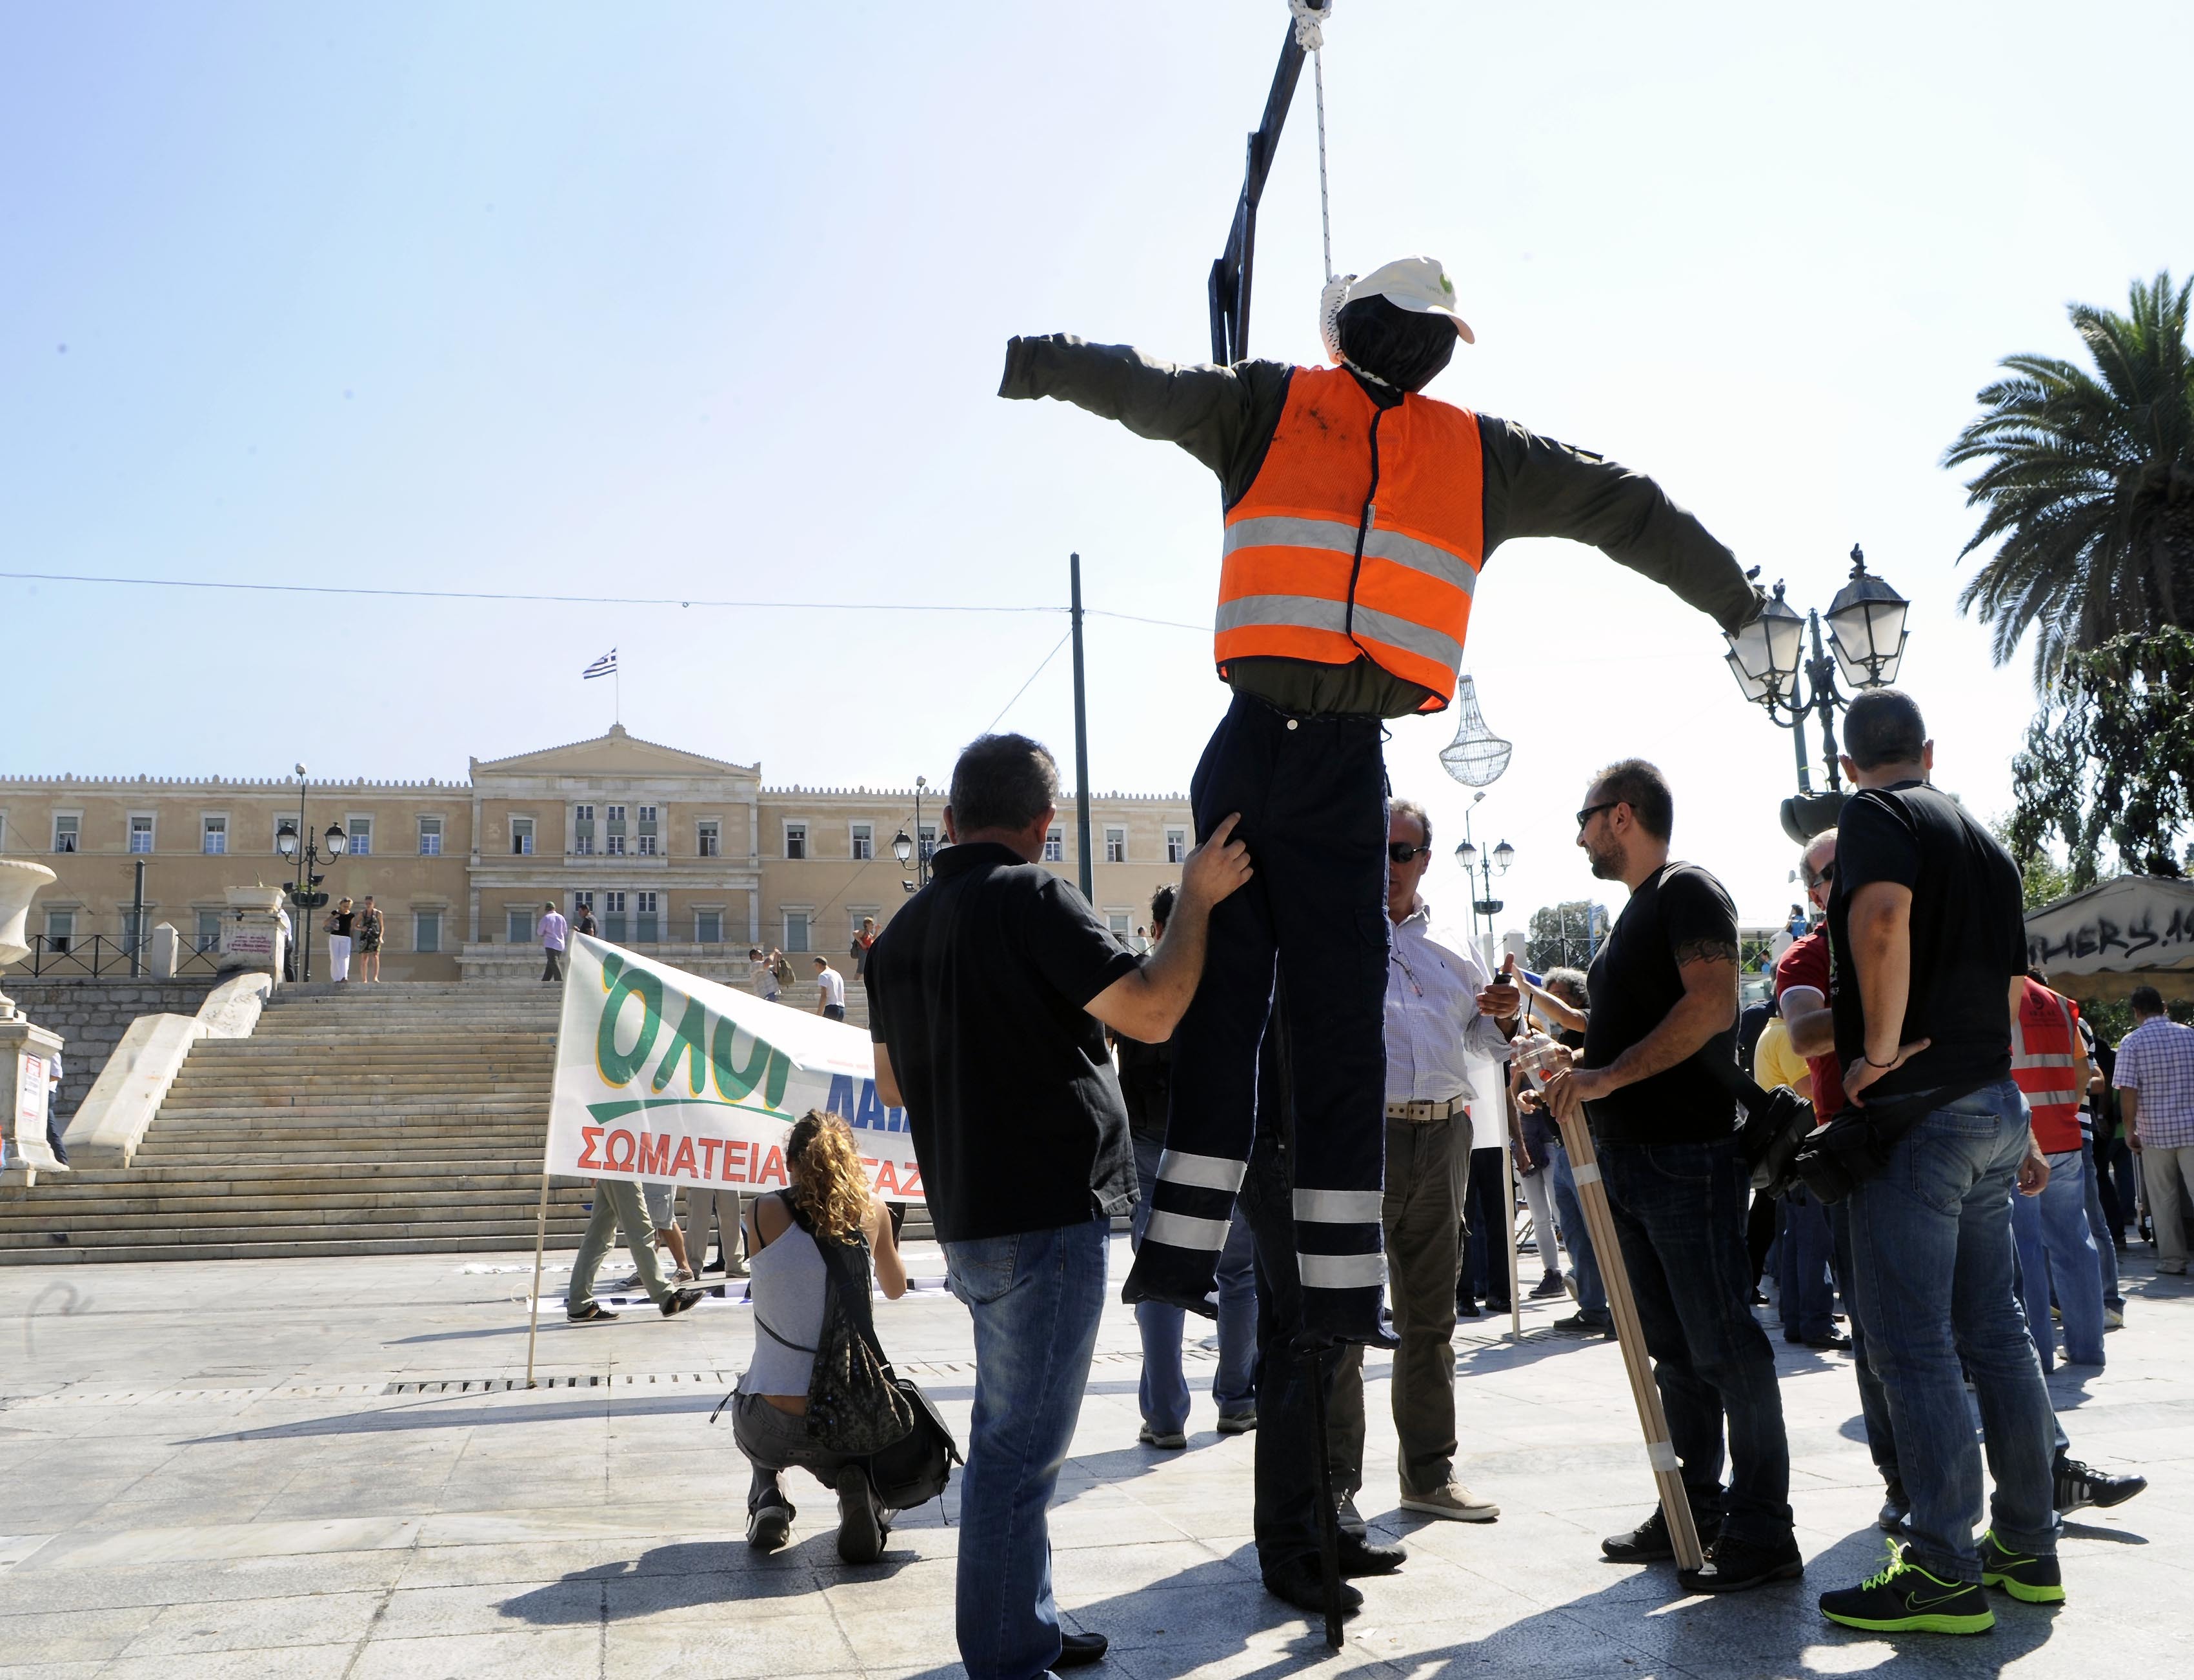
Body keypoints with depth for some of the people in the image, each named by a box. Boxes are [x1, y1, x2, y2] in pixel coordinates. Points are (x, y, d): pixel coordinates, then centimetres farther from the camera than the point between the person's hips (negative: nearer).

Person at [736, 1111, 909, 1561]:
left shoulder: (766, 1212, -7)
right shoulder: (872, 1210, -2)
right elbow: (896, 1288, 17)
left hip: (772, 1429, -1)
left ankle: (767, 1498, 13)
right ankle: (862, 1493, 6)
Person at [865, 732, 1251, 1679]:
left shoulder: (901, 933, 11)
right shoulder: (1031, 899, -14)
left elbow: (894, 1084, 19)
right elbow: (1152, 1012, -20)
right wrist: (1198, 897, -9)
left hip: (967, 1219, 9)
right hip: (1047, 1212, -9)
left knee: (1011, 1437, 19)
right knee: (1020, 1448, -2)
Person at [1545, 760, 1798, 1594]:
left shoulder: (1687, 890, -7)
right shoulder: (1636, 910, 21)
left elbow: (1711, 1005, -22)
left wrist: (1607, 1076, -24)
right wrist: (1572, 1063, 17)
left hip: (1688, 1155, -10)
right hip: (1631, 1157, 10)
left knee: (1723, 1344, -5)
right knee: (1672, 1347, 13)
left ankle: (1761, 1532, 1)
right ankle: (1695, 1511, 20)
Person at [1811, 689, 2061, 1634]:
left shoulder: (1877, 815, -7)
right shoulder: (1984, 839, 19)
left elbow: (1883, 919, -28)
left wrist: (1880, 1051, -19)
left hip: (1917, 1110, -9)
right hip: (1994, 1105, 9)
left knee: (1909, 1341, -5)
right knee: (1992, 1331, 14)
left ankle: (1946, 1574, -2)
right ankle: (2028, 1548, 21)